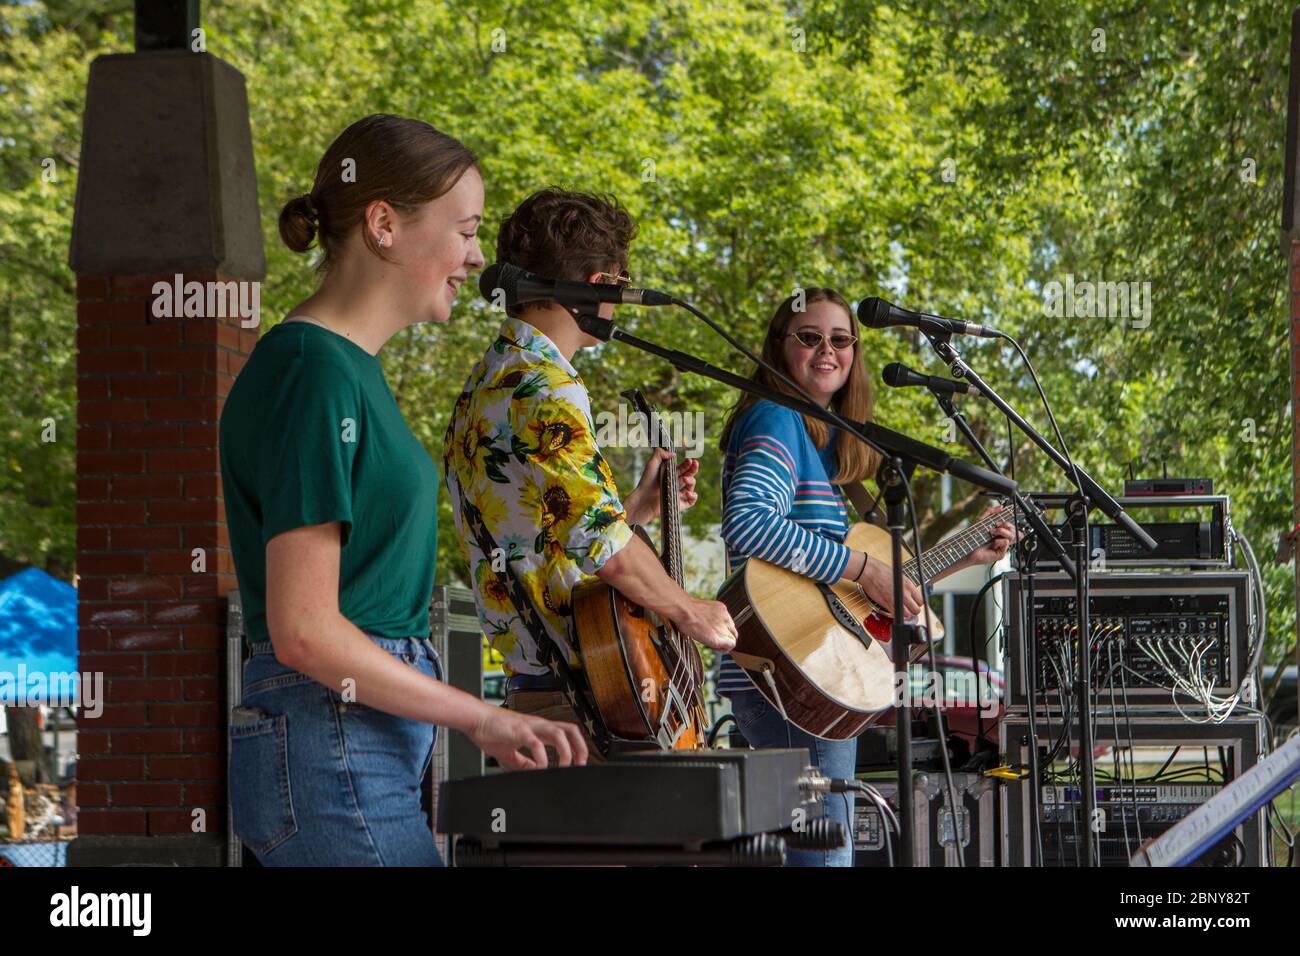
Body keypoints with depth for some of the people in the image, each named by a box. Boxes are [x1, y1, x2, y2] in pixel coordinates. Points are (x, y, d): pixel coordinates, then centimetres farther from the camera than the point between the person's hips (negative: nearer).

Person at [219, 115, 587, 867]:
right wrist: (482, 719, -15)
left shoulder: (351, 366, 16)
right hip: (332, 744, -10)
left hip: (373, 741, 10)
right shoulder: (316, 372, -15)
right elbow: (305, 630, -20)